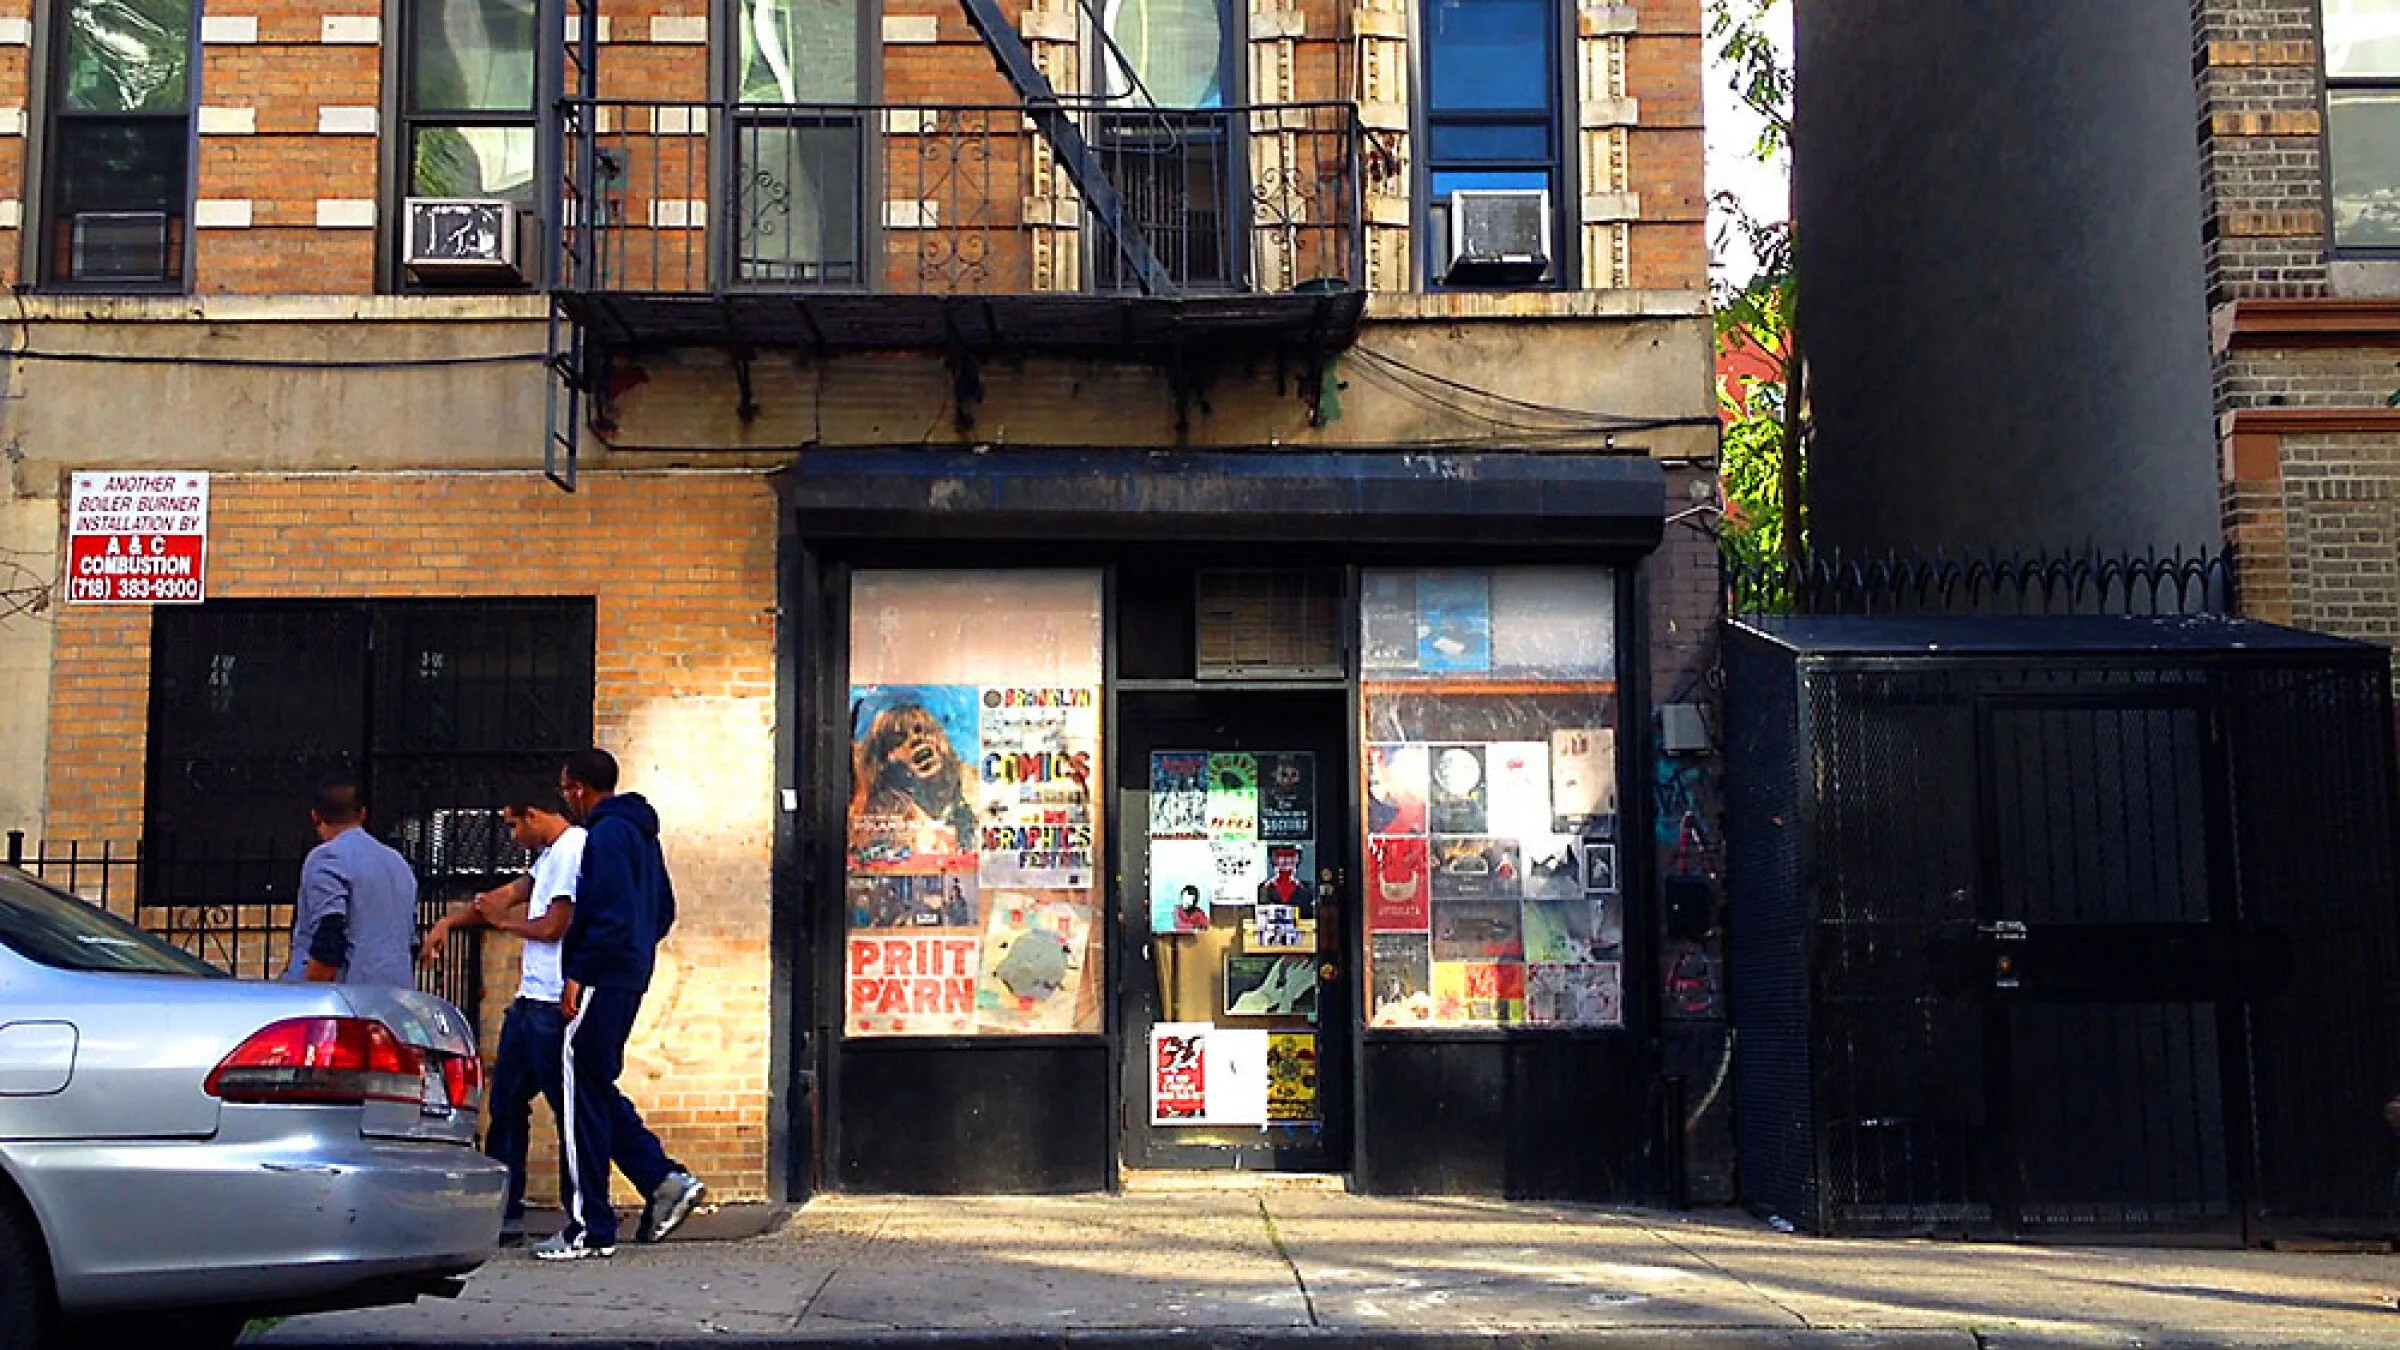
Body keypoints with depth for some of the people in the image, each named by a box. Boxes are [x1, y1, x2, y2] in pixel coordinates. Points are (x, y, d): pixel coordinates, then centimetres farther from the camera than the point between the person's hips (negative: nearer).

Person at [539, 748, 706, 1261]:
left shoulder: (607, 834, -13)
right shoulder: (639, 830, 18)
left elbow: (611, 915, -22)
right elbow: (664, 910, 22)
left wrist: (579, 974, -19)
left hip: (601, 982, -10)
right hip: (629, 977, 10)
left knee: (585, 1097, -3)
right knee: (597, 1089, 17)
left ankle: (590, 1228, 2)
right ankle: (665, 1179, 10)